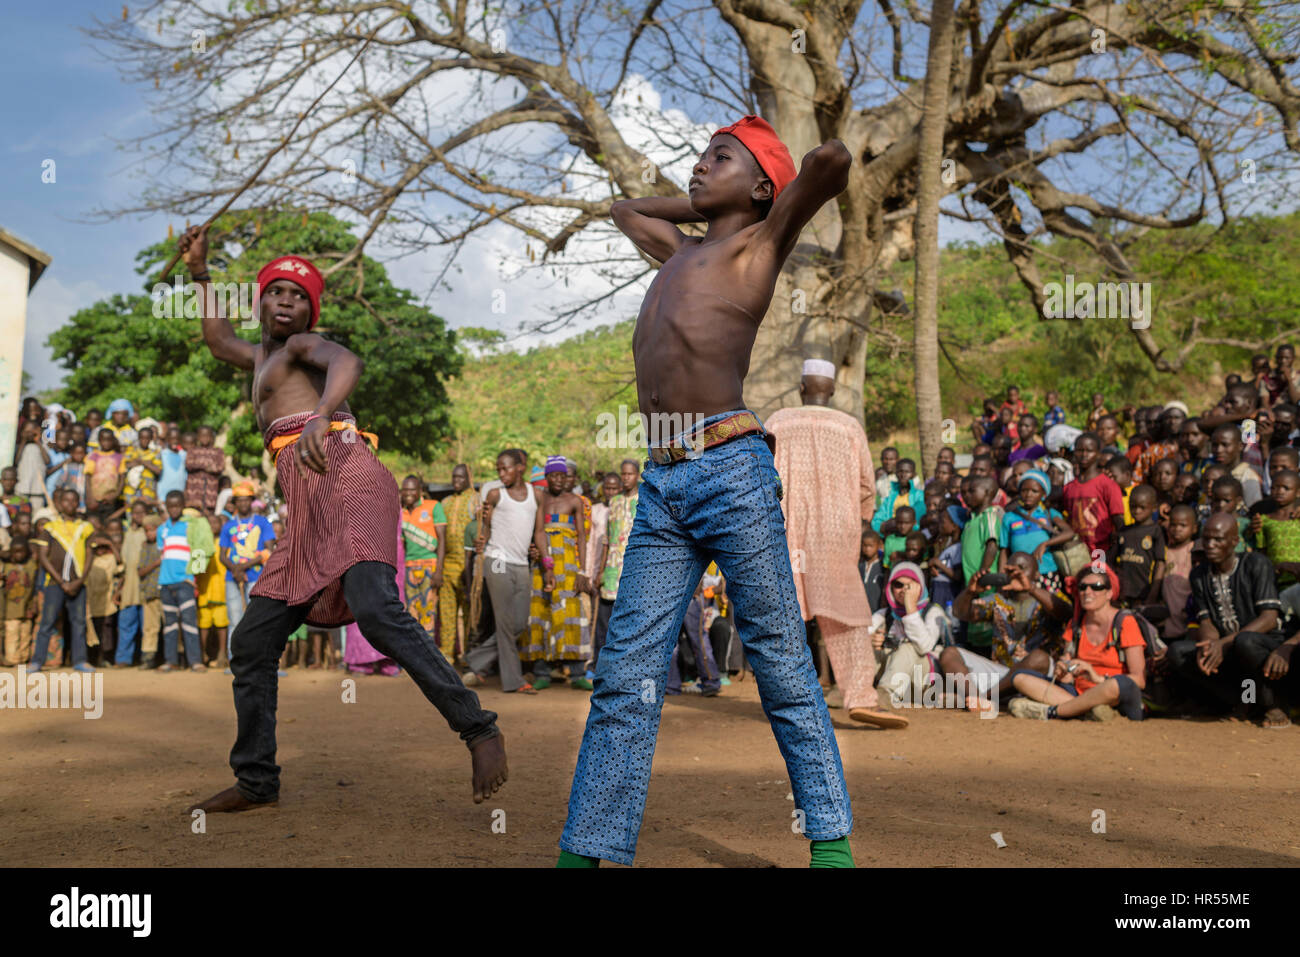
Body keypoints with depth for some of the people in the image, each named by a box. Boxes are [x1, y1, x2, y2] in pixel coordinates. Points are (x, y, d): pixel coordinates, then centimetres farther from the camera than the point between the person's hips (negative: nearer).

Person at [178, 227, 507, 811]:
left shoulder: (303, 345, 11)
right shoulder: (264, 357, 36)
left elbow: (346, 363, -14)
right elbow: (219, 341, 58)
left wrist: (320, 416, -35)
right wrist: (200, 274, 51)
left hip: (344, 478, -9)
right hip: (307, 520, 9)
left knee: (375, 610, -32)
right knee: (252, 642, 8)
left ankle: (479, 730, -32)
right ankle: (256, 781, 18)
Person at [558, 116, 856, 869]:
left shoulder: (758, 243, 7)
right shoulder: (682, 250, 26)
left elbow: (832, 161, -8)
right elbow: (623, 208, 47)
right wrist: (704, 206, 35)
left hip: (731, 471, -6)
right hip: (661, 484, 6)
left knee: (782, 665, -1)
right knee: (625, 678, 1)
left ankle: (832, 840, 9)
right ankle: (586, 851, 3)